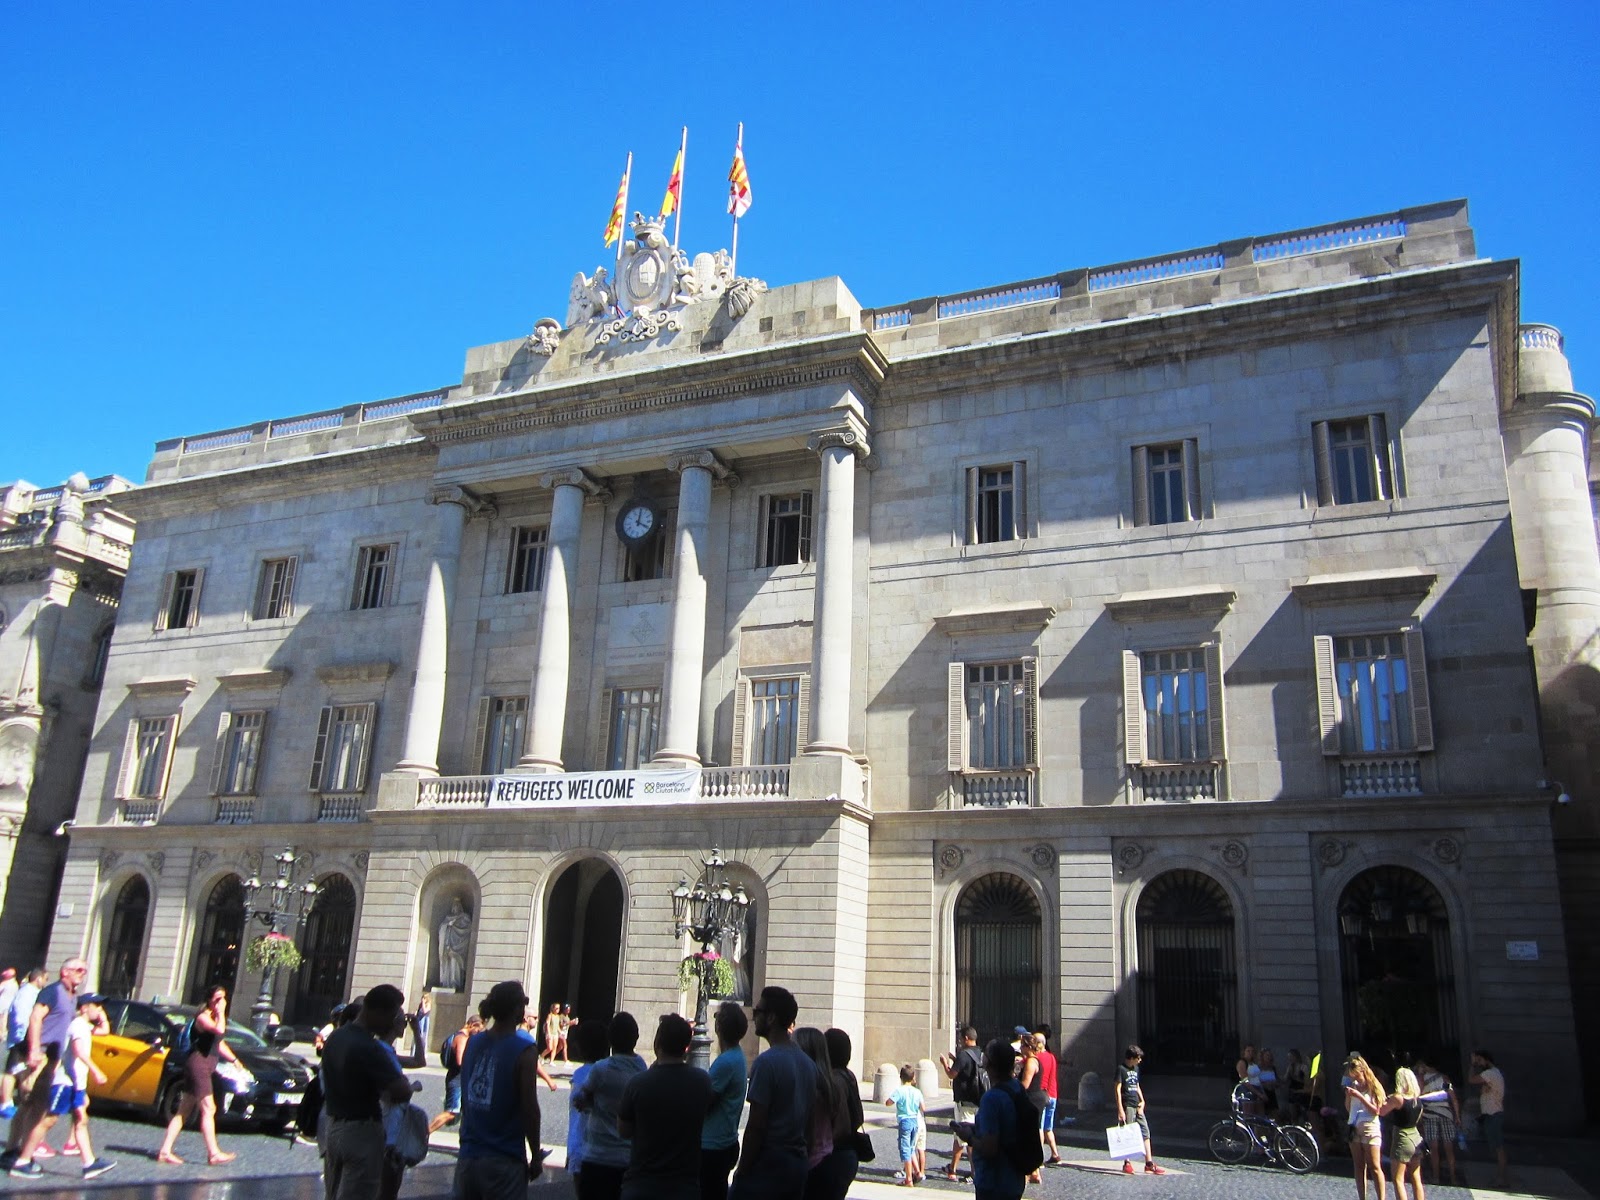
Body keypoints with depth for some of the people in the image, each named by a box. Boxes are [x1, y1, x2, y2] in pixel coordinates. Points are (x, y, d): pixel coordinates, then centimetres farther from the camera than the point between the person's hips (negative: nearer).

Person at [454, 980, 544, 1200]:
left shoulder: (473, 1043, 4)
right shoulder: (523, 1051, -14)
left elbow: (464, 1101, 12)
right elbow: (529, 1108, -14)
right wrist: (536, 1157, -4)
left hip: (468, 1156, 6)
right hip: (504, 1161, -6)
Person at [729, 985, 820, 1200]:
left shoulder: (767, 1062, -16)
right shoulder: (808, 1063, 10)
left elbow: (756, 1125, -16)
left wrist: (742, 1170, -9)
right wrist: (802, 1156, 20)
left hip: (768, 1166, -8)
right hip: (797, 1165, 8)